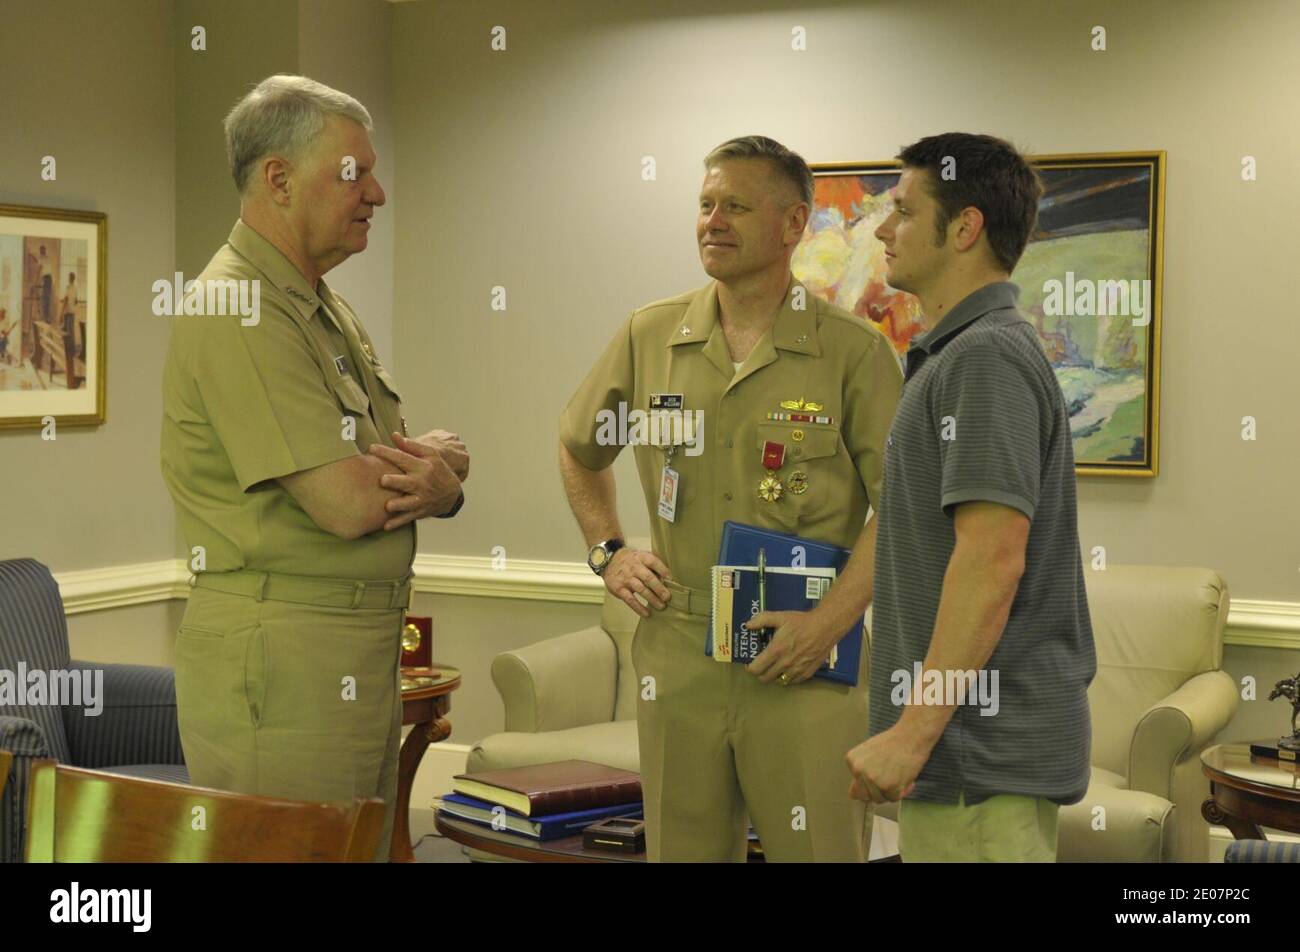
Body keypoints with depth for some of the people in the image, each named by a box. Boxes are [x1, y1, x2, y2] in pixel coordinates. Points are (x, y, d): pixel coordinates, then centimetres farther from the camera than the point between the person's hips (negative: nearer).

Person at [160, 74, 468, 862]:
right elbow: (350, 503, -21)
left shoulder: (330, 311, 15)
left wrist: (441, 473, -10)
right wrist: (435, 463, -1)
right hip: (280, 657, -9)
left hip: (367, 655, 9)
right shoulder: (240, 313, -15)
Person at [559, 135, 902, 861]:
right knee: (681, 847, 14)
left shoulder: (854, 352, -6)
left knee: (820, 847, 0)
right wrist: (607, 551, 13)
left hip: (803, 664, -3)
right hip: (677, 654, 4)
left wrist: (831, 620, -16)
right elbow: (579, 447, 23)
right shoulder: (650, 336, 7)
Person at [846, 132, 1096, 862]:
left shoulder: (986, 356, -16)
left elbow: (993, 558, -24)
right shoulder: (965, 351, 16)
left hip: (981, 747, -10)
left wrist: (914, 731, -24)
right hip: (985, 742, 10)